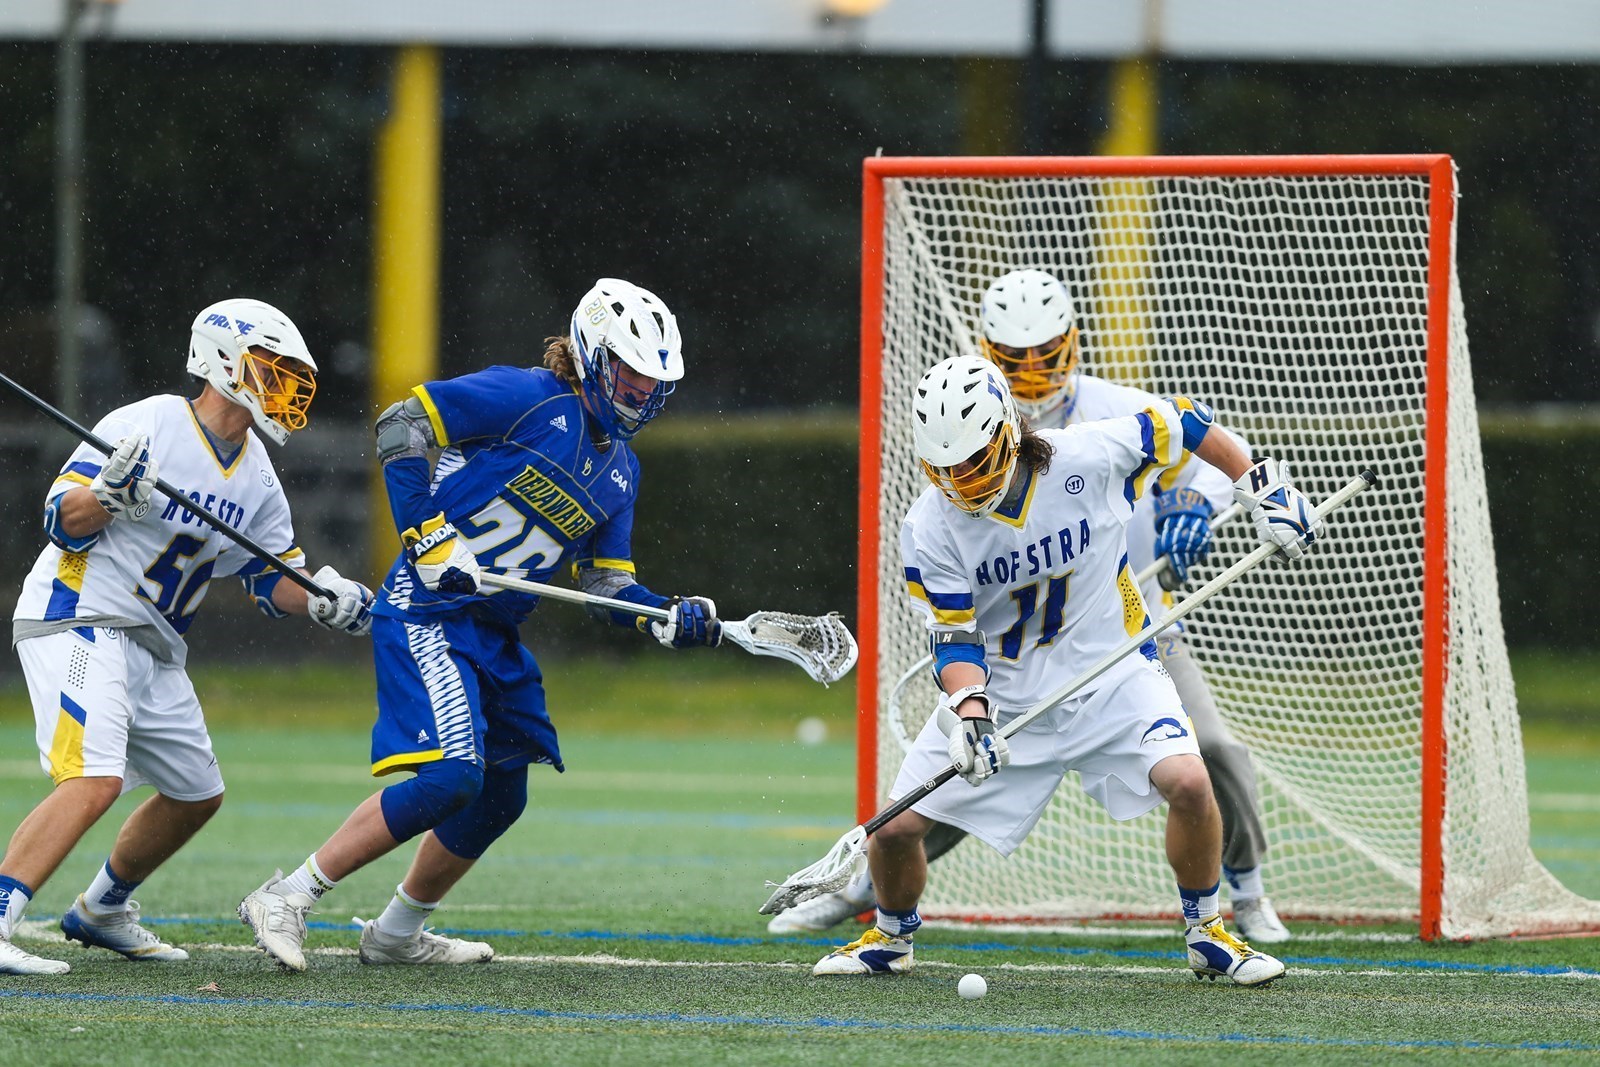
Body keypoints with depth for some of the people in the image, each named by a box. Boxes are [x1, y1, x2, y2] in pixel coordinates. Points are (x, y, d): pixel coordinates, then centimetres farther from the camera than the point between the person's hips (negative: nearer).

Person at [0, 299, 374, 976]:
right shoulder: (146, 426, -14)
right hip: (77, 620, -9)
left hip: (154, 650, 9)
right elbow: (64, 523, -13)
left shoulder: (256, 478, 10)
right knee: (95, 782, -28)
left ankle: (102, 910, 39)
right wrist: (110, 493, -32)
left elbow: (273, 577, 15)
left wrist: (323, 598, -5)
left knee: (196, 795, 19)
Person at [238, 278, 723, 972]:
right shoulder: (530, 397, -10)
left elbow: (606, 584, 14)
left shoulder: (619, 471, 14)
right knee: (449, 775, -22)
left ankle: (397, 934, 33)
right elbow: (401, 425, -15)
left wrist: (673, 620, -5)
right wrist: (429, 538, -21)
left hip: (496, 639, 9)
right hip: (427, 612, -9)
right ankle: (287, 900, -14)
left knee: (500, 798, 14)